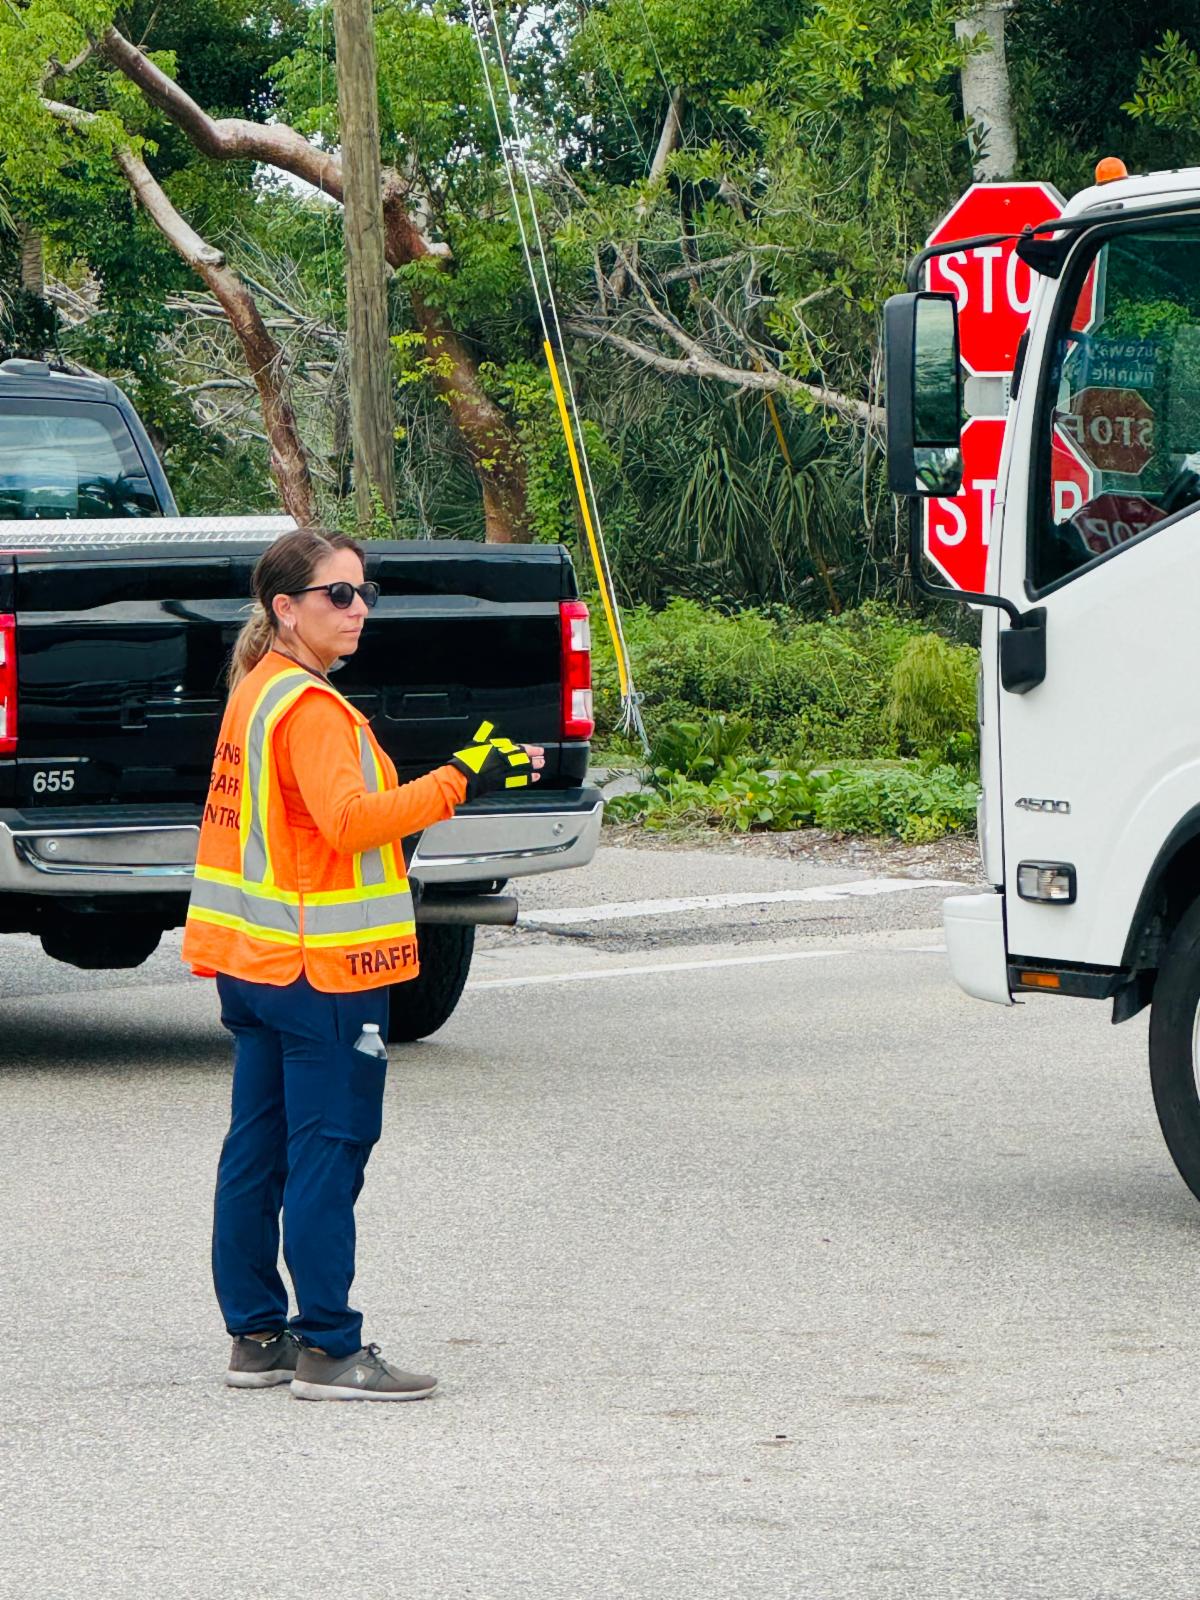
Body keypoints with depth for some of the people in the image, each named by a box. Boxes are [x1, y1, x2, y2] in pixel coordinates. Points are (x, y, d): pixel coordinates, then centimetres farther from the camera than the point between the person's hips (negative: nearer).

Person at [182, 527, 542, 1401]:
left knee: (259, 1152, 11)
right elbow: (349, 816, -29)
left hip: (256, 959, 10)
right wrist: (458, 780, -29)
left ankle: (258, 1337, 16)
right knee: (328, 1153, -6)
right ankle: (328, 1350, -5)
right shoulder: (309, 708, -16)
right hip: (322, 967, -10)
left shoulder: (257, 692, 15)